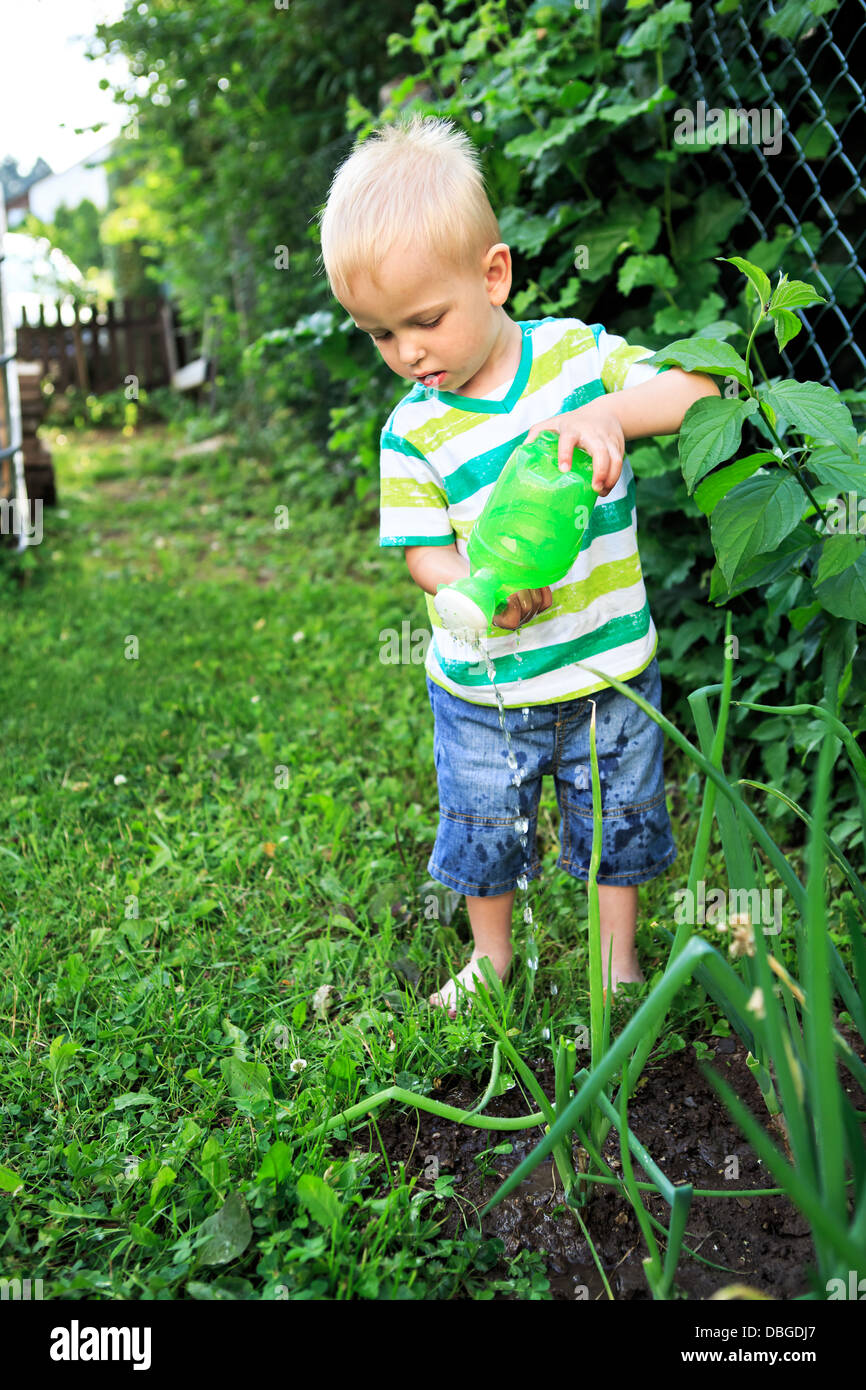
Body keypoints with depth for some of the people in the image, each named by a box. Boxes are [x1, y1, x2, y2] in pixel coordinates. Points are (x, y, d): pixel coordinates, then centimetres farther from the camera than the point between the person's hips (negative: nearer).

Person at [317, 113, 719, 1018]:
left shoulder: (579, 352, -8)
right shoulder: (412, 429, -8)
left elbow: (701, 393, -13)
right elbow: (424, 553, -10)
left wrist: (610, 410, -32)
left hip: (608, 669, 0)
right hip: (483, 689, 1)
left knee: (616, 823, 16)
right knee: (481, 830, 17)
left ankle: (620, 959, 40)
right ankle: (491, 952, 44)